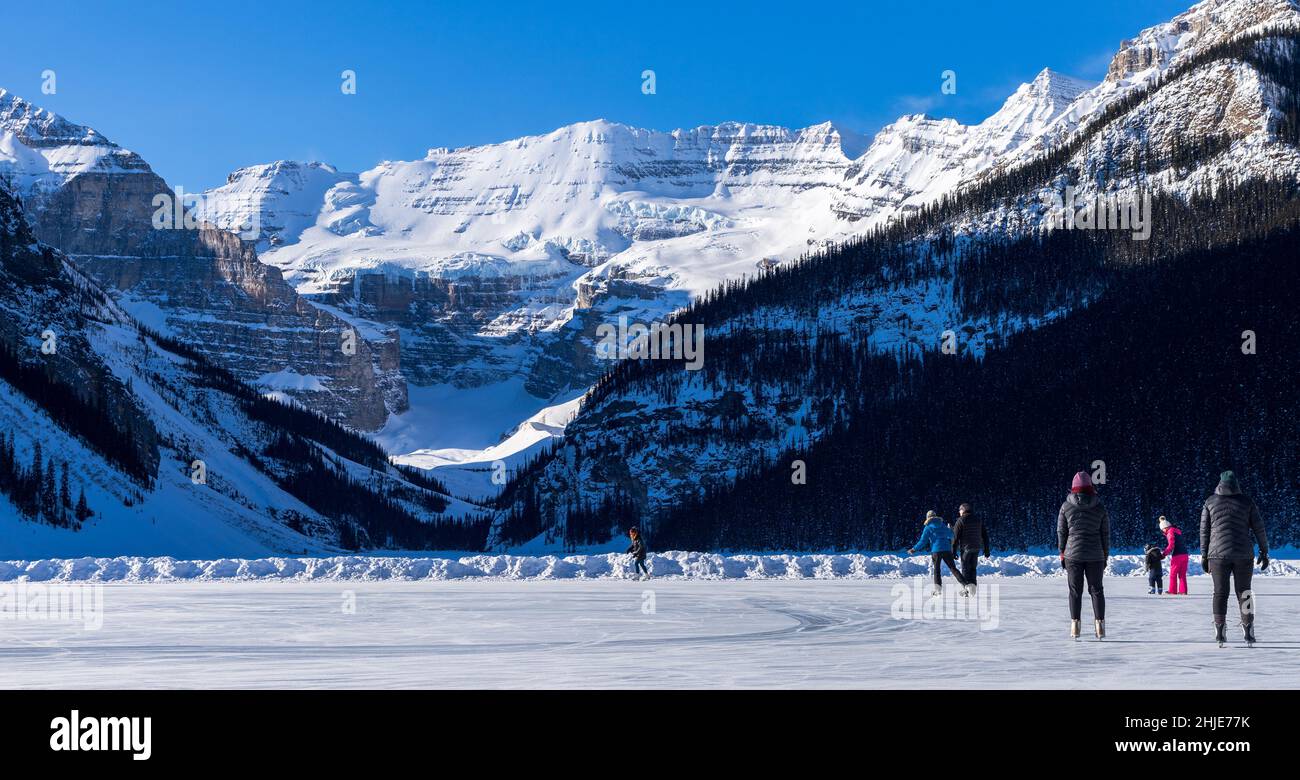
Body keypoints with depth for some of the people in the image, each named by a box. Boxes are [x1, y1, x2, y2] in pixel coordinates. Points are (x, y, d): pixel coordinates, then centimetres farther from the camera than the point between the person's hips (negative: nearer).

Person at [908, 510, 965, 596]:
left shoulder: (928, 528, 2)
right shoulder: (943, 525, 14)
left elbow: (923, 541, -3)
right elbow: (951, 535, 30)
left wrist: (914, 549, 7)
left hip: (936, 551, -3)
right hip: (947, 549, 3)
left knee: (936, 569, 7)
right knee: (953, 568, 6)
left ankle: (938, 589, -2)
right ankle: (965, 585, -5)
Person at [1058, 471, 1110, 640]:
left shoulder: (1066, 507, -2)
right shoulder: (1100, 508, 0)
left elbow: (1061, 532, 2)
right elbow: (1105, 534, 5)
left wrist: (1062, 554, 10)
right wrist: (1105, 556, 13)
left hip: (1073, 554, 0)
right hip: (1095, 556, 0)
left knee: (1075, 591, 5)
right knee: (1096, 589, 7)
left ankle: (1075, 625, 2)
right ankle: (1099, 624, 2)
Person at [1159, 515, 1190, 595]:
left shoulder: (1170, 532, -8)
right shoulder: (1177, 531, 17)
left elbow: (1171, 545, -17)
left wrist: (1165, 553, -9)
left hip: (1177, 555, -7)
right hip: (1184, 554, 7)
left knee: (1173, 574, 4)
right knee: (1182, 574, 11)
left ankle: (1172, 591, 5)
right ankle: (1183, 591, 9)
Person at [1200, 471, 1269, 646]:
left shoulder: (1210, 502, 3)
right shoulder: (1246, 501, 3)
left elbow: (1204, 531, 3)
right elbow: (1259, 528, 2)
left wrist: (1204, 555, 9)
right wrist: (1264, 552, 9)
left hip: (1218, 554, 0)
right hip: (1243, 555, 0)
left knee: (1220, 593, 3)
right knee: (1244, 592, 7)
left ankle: (1220, 631, -5)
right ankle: (1248, 631, 2)